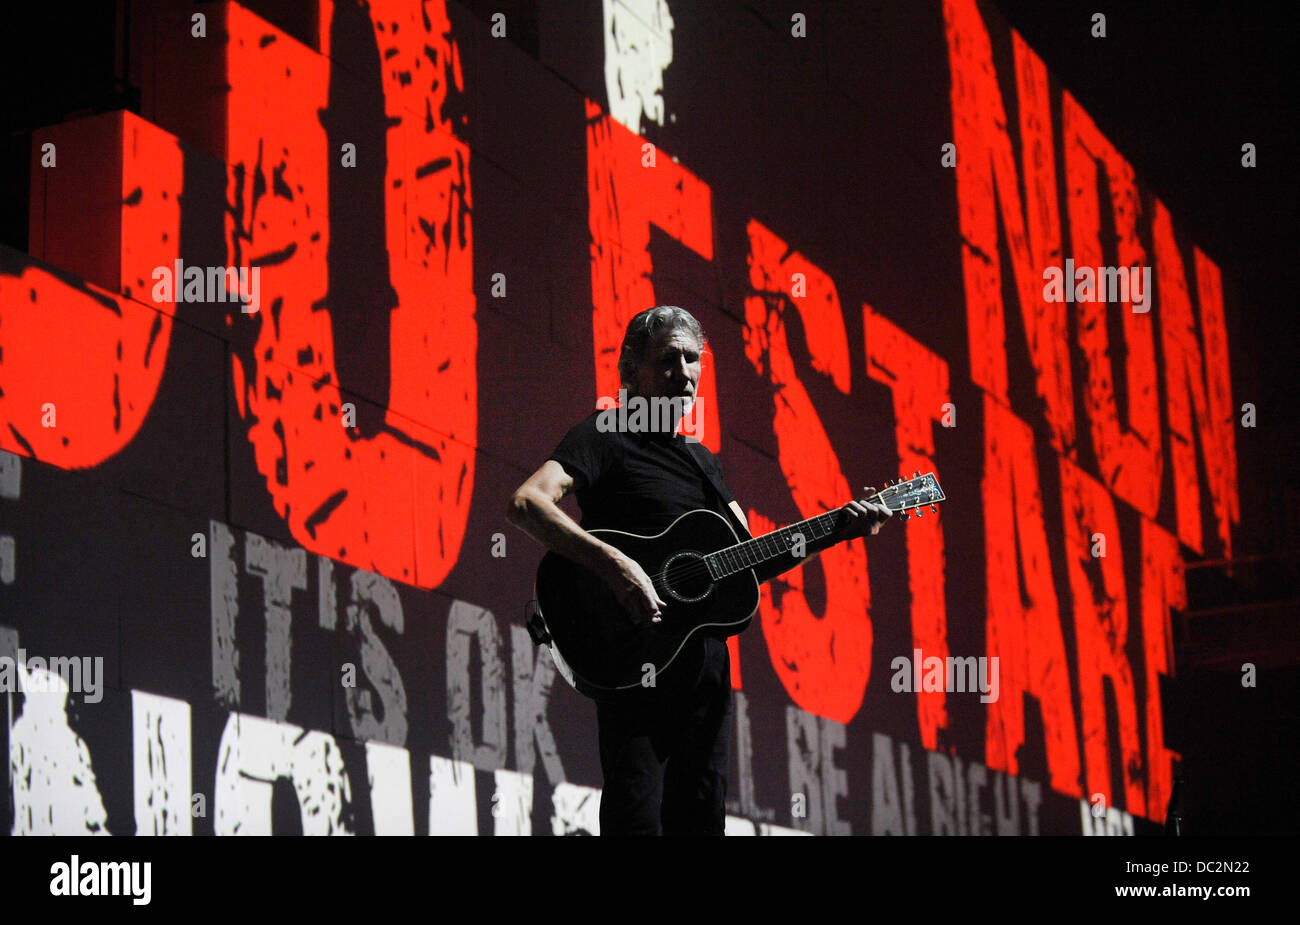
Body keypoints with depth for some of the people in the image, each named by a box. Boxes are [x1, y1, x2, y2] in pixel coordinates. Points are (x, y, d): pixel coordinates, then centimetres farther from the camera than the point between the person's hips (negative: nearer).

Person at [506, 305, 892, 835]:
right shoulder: (604, 437, -2)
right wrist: (614, 565, -28)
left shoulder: (702, 462, 21)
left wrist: (836, 532, 5)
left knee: (701, 819, 7)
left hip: (706, 665, 7)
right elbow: (525, 504, -19)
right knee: (637, 819, -14)